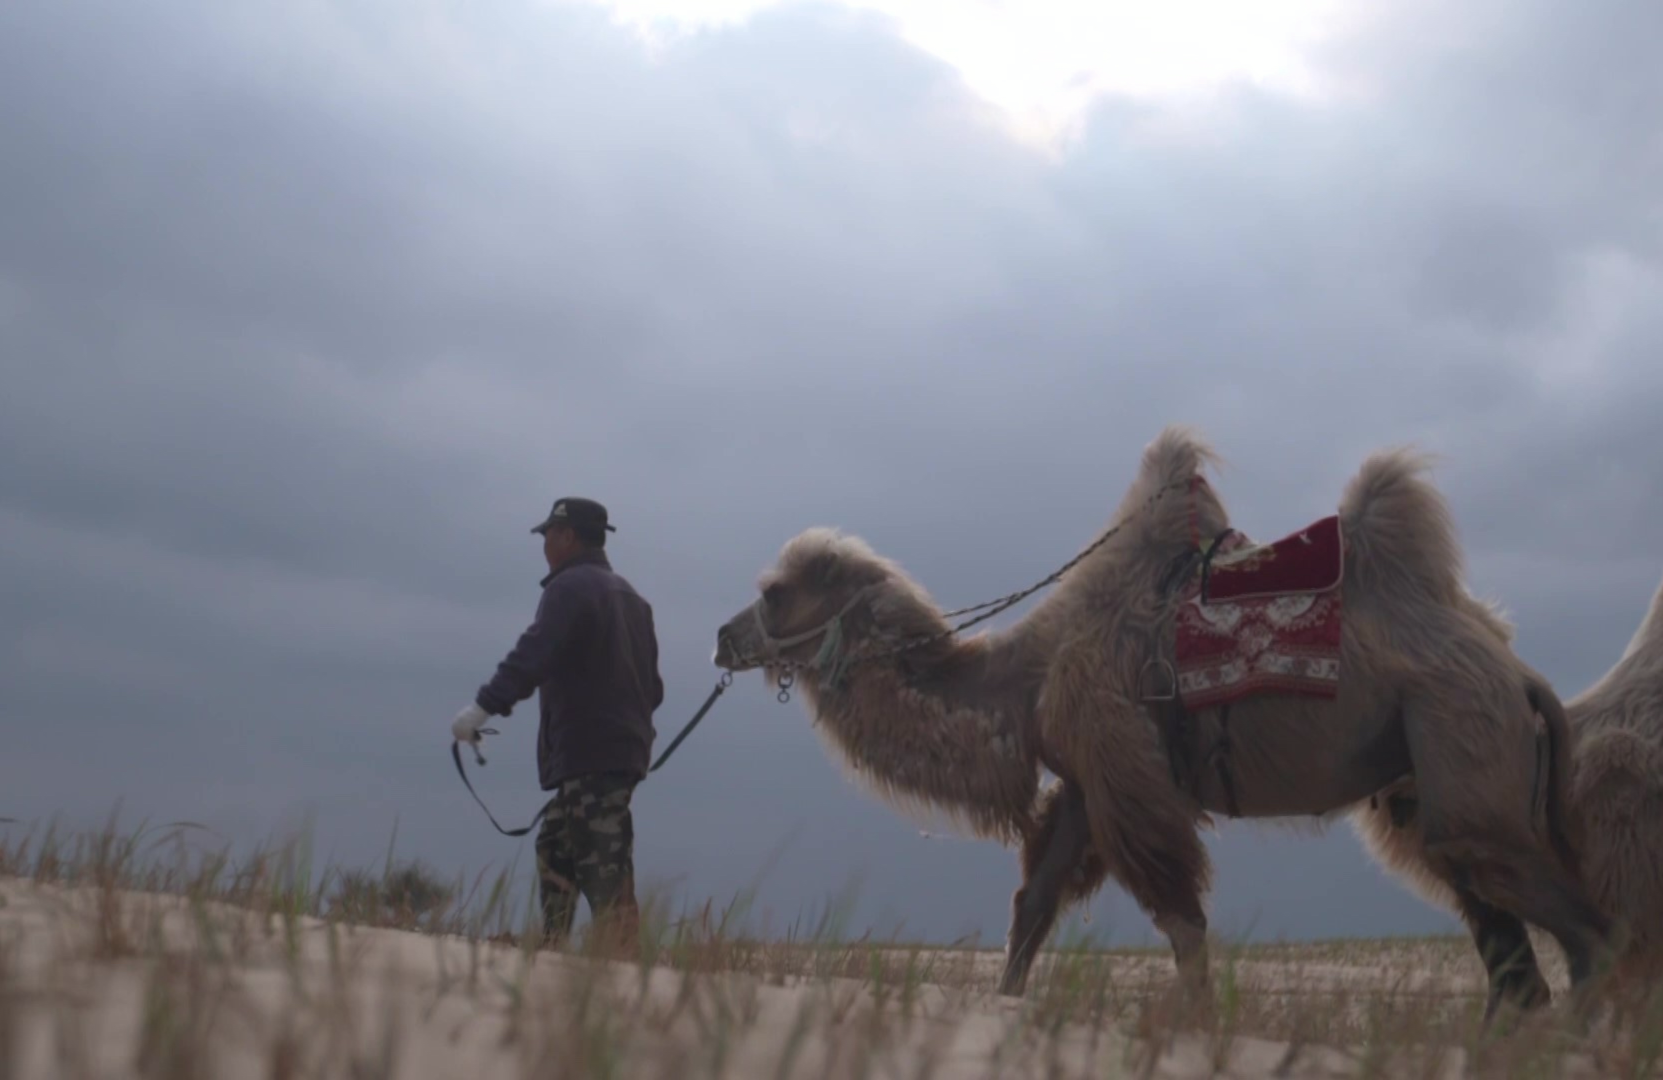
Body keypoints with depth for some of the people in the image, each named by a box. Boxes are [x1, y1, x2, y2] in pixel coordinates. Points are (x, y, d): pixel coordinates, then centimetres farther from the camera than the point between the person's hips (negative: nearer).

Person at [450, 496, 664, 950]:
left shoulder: (571, 587, -7)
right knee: (555, 847, 17)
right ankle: (549, 949, 17)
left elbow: (532, 656, -22)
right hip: (625, 747, 9)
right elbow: (652, 685, 23)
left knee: (605, 869, -13)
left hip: (588, 754, -9)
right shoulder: (629, 595, 21)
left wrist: (484, 706, -26)